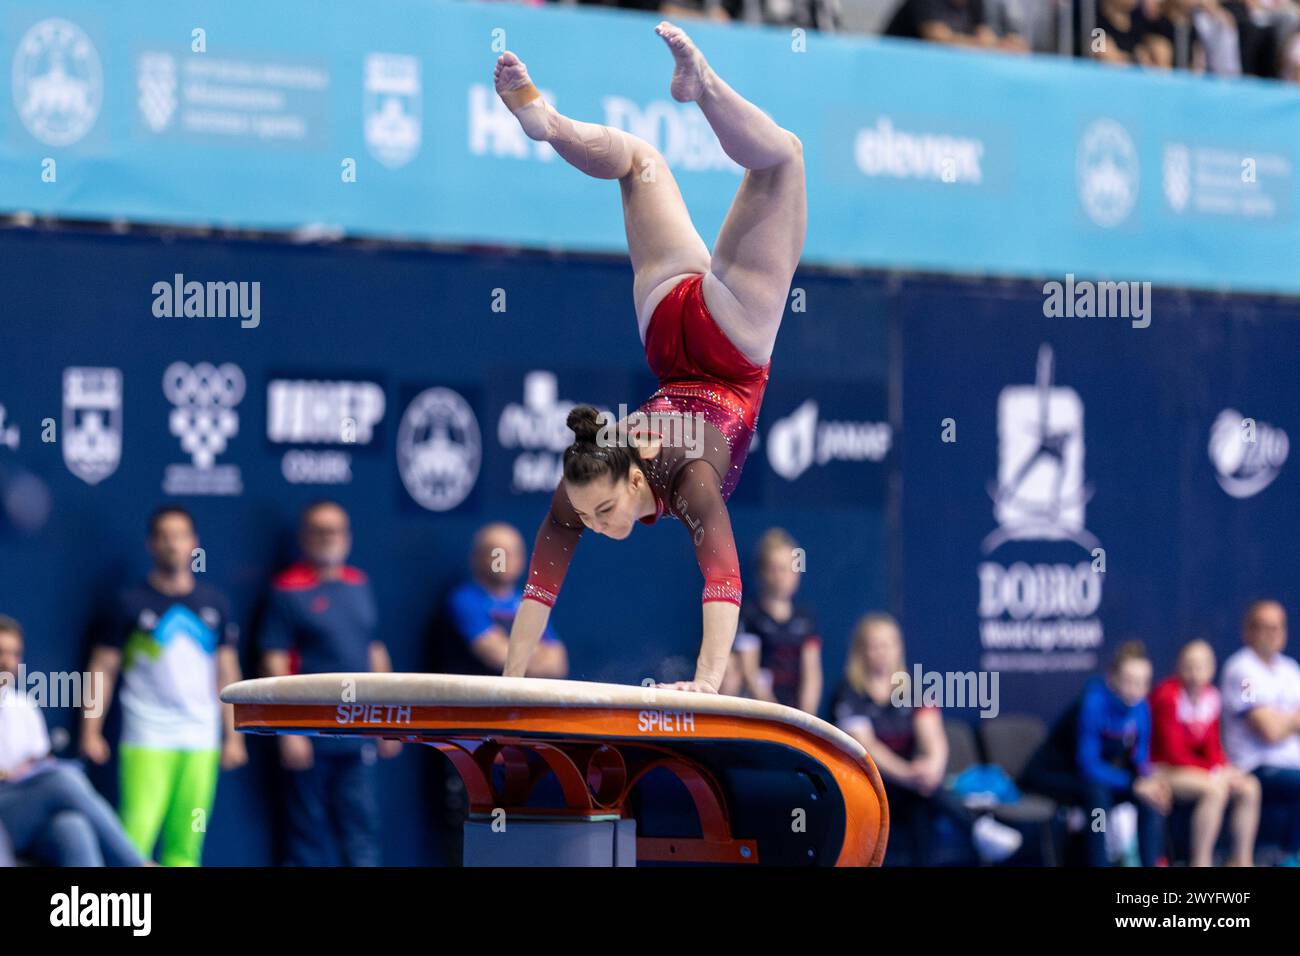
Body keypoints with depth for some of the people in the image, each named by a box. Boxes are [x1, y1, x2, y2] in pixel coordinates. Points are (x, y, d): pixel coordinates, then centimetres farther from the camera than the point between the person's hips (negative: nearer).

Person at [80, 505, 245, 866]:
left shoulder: (214, 603, 12)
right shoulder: (132, 603, 2)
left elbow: (226, 674, 16)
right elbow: (103, 668, 4)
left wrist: (233, 736, 11)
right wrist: (91, 731, -1)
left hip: (201, 740, 3)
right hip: (147, 740, -3)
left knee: (186, 844, 1)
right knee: (136, 834, -15)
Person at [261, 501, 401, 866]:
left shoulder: (359, 586, 13)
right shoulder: (289, 590, -4)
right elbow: (275, 663, -8)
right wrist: (289, 731, -14)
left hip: (358, 736, 5)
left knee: (362, 822, 2)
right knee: (308, 826, 1)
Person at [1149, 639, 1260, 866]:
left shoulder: (1210, 696, 3)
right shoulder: (1168, 696, -19)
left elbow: (1212, 745, 7)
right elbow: (1173, 752, -19)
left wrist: (1222, 768, -13)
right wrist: (1212, 771, -18)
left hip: (1196, 768, 8)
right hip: (1161, 769, -8)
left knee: (1249, 787, -8)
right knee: (1216, 789, -31)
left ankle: (1242, 860, -4)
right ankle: (1200, 862, -28)